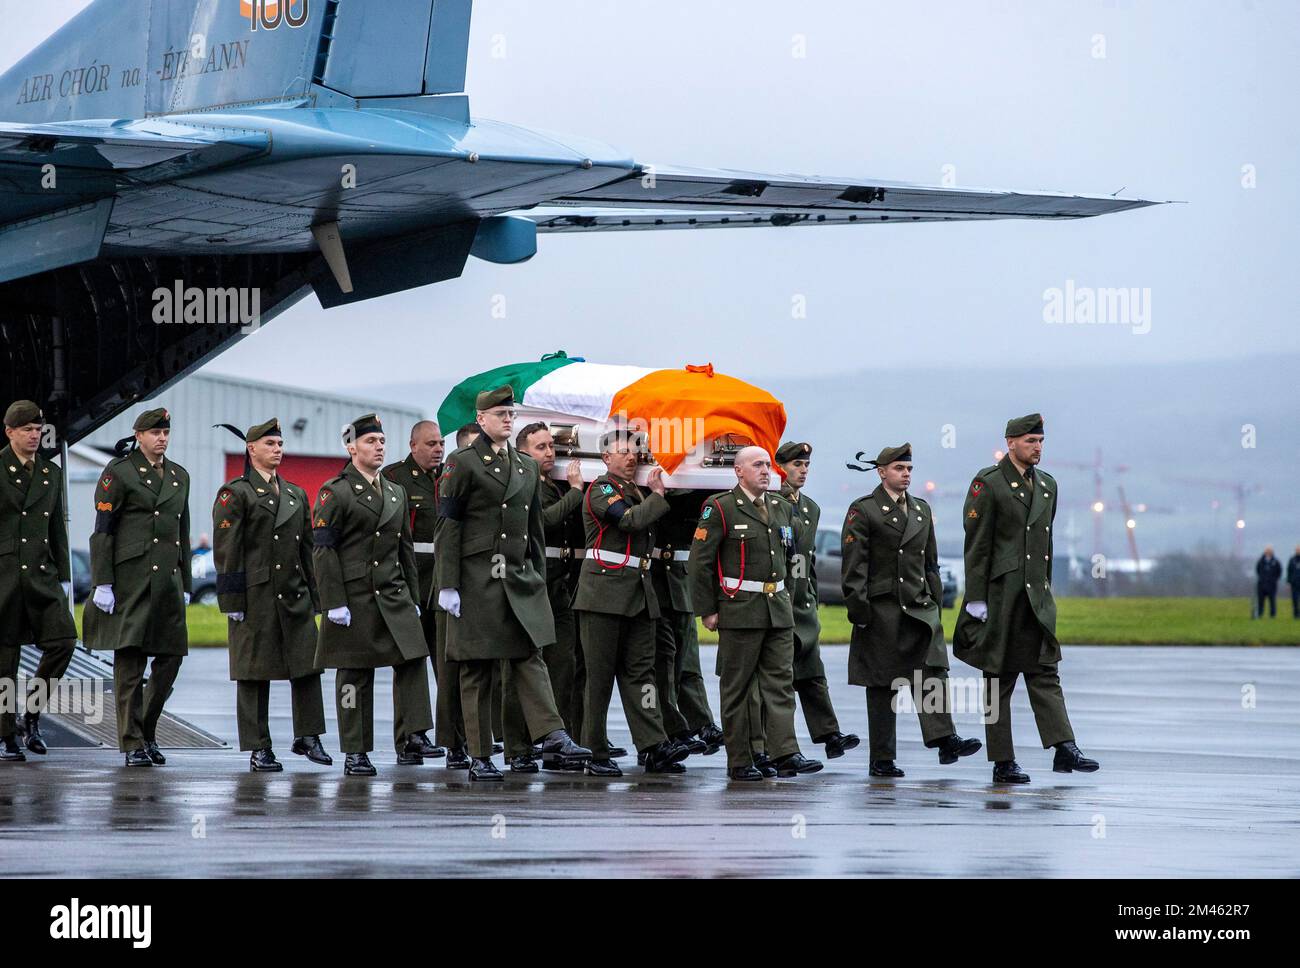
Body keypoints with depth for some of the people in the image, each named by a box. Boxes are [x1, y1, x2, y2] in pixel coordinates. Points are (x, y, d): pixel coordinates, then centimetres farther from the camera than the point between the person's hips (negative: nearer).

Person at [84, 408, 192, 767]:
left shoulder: (179, 476, 17)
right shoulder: (119, 473, -1)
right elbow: (102, 531, -5)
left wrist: (185, 586, 18)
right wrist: (102, 584, -12)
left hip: (168, 577, 6)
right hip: (131, 579, -6)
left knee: (171, 657, 3)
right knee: (130, 659, -6)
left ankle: (147, 732, 19)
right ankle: (132, 744, -3)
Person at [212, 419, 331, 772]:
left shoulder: (296, 494, 17)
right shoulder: (235, 493, -3)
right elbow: (226, 550, -8)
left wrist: (313, 595, 14)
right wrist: (233, 600, -13)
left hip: (295, 596, 6)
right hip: (255, 597, -6)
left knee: (307, 665, 4)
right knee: (254, 672, -1)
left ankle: (307, 736, 15)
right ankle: (258, 750, 3)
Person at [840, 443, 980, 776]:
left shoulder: (922, 510, 17)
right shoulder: (863, 511, -2)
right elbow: (854, 564, -7)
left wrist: (935, 600, 16)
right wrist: (858, 607, -14)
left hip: (920, 607, 5)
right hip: (882, 608, -5)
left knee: (933, 667, -16)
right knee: (882, 684, 0)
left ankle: (944, 739, -26)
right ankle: (882, 759, 5)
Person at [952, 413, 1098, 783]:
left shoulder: (1047, 485, 14)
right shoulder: (988, 483, -7)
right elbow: (977, 544, -10)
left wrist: (1047, 589, 17)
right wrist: (976, 599, -13)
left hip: (1036, 597, 6)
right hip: (1000, 596, -6)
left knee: (1045, 671, -2)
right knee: (999, 680, 1)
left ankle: (1064, 749, -10)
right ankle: (1003, 763, 4)